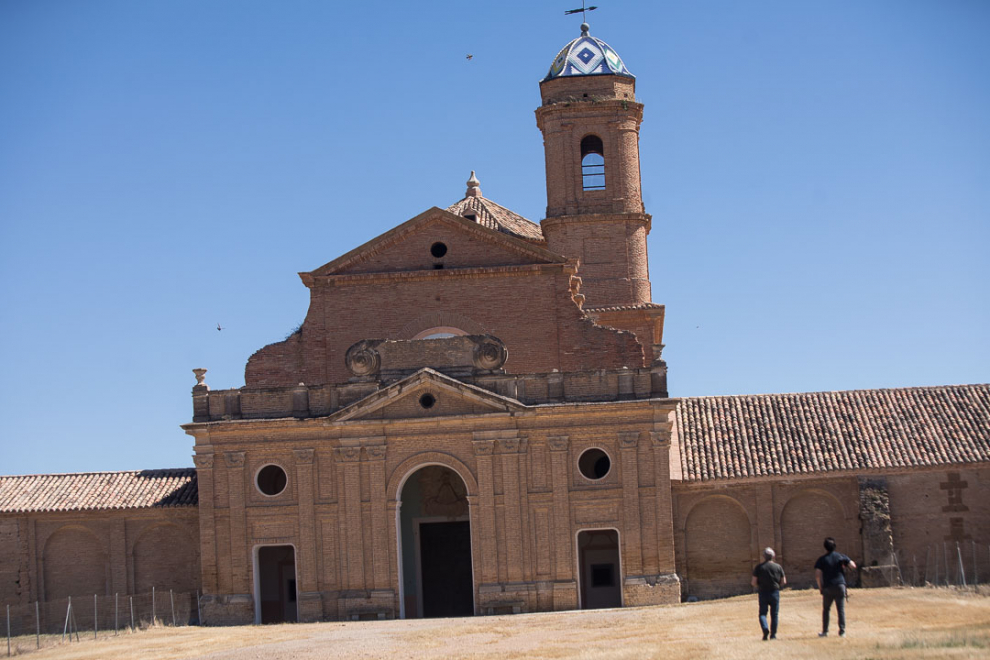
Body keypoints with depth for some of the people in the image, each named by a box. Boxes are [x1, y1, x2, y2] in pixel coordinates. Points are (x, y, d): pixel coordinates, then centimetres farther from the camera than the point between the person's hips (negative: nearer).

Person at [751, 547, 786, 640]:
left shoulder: (759, 567, -3)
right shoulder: (778, 567, 0)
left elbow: (753, 582, -5)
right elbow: (783, 582, 3)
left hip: (763, 593, -1)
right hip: (775, 593, 1)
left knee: (762, 613, 6)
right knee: (774, 614, 10)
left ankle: (765, 628, -20)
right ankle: (773, 634, 10)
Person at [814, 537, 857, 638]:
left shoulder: (821, 559, -1)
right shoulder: (841, 556, 3)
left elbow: (817, 575, -8)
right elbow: (853, 565, 1)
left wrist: (820, 587, 4)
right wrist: (846, 562, 23)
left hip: (827, 587, -1)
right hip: (840, 586, 1)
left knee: (826, 609, 11)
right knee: (841, 609, 4)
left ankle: (825, 631, 10)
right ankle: (842, 631, 1)